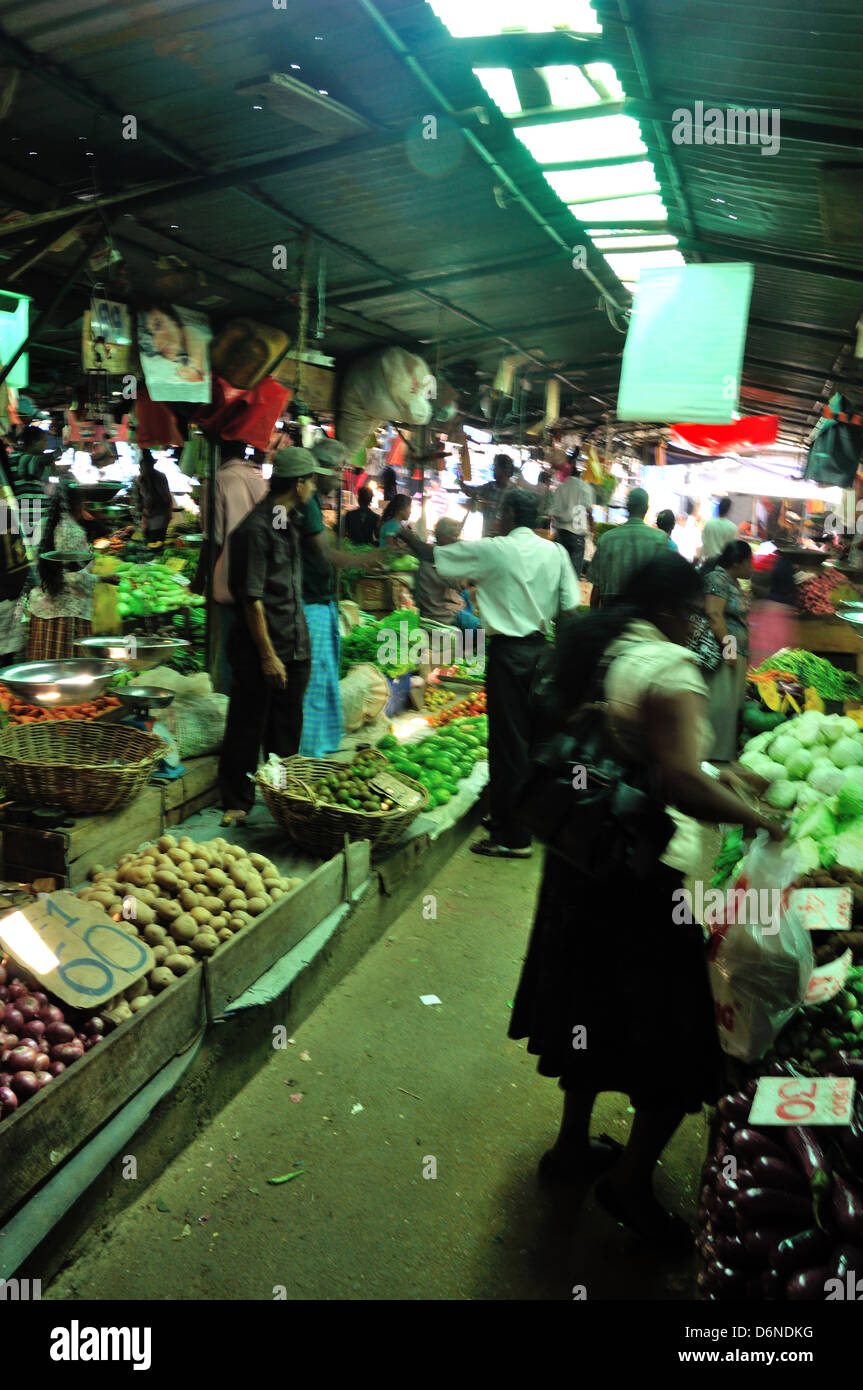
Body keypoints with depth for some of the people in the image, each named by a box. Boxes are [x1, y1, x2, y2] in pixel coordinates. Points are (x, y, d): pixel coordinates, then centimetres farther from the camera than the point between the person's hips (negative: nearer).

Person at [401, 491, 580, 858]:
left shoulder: (492, 550, -8)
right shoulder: (556, 552, 5)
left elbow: (435, 555, 2)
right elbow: (568, 607, 3)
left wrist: (408, 537, 21)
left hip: (507, 650, -6)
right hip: (540, 648, 6)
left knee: (508, 741, -2)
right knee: (531, 736, 16)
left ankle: (512, 837, 4)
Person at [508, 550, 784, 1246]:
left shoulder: (596, 653, 8)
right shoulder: (669, 666, -19)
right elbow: (681, 785, -28)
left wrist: (716, 772, 19)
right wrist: (757, 818, -13)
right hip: (646, 873, -9)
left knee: (596, 1008, 24)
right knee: (672, 1035, 9)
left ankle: (573, 1146, 41)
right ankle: (631, 1182, 25)